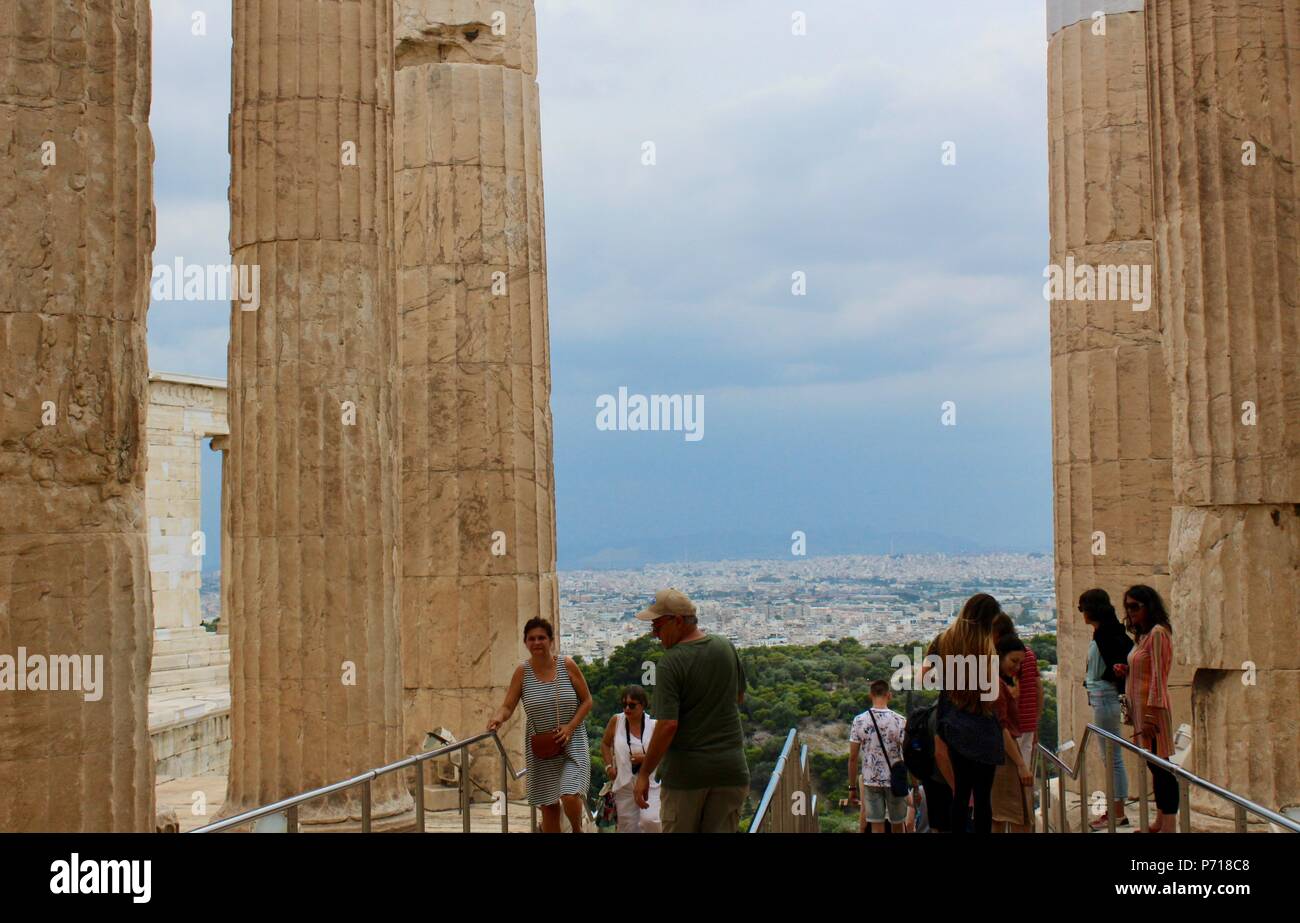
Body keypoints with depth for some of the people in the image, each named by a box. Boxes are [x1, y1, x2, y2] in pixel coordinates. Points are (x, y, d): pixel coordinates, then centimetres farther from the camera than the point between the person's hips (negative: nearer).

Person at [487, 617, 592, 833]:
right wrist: (499, 717, -27)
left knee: (571, 797, -17)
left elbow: (587, 700, 1)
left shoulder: (567, 665, -5)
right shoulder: (522, 672, -3)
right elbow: (508, 706, -4)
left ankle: (577, 829, 16)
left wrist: (570, 727, -12)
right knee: (549, 807, 6)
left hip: (572, 743, -2)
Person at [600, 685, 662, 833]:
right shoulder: (616, 721, -1)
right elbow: (605, 744, 15)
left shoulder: (653, 725, -6)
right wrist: (609, 765, 3)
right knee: (628, 826, 8)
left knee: (649, 820, -22)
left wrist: (646, 758, -15)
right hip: (625, 783, 2)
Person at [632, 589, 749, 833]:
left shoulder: (670, 663, -17)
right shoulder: (727, 648, 2)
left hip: (685, 771, -5)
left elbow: (667, 725, -21)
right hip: (731, 767, 5)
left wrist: (644, 774, -13)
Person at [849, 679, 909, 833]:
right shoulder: (900, 721, -10)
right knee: (897, 826, 15)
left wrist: (852, 787, 5)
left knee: (877, 828, 5)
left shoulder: (859, 721, -6)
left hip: (870, 781, 1)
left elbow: (853, 758, -4)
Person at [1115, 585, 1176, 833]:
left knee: (1161, 766, -8)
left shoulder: (1157, 632, -12)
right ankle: (1160, 823, 20)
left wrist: (1151, 712, -20)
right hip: (1140, 707, 9)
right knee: (1154, 766, 13)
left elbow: (1158, 676, -17)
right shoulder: (1142, 634, 16)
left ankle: (1168, 827, -6)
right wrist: (1125, 672, 5)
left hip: (1152, 707, -9)